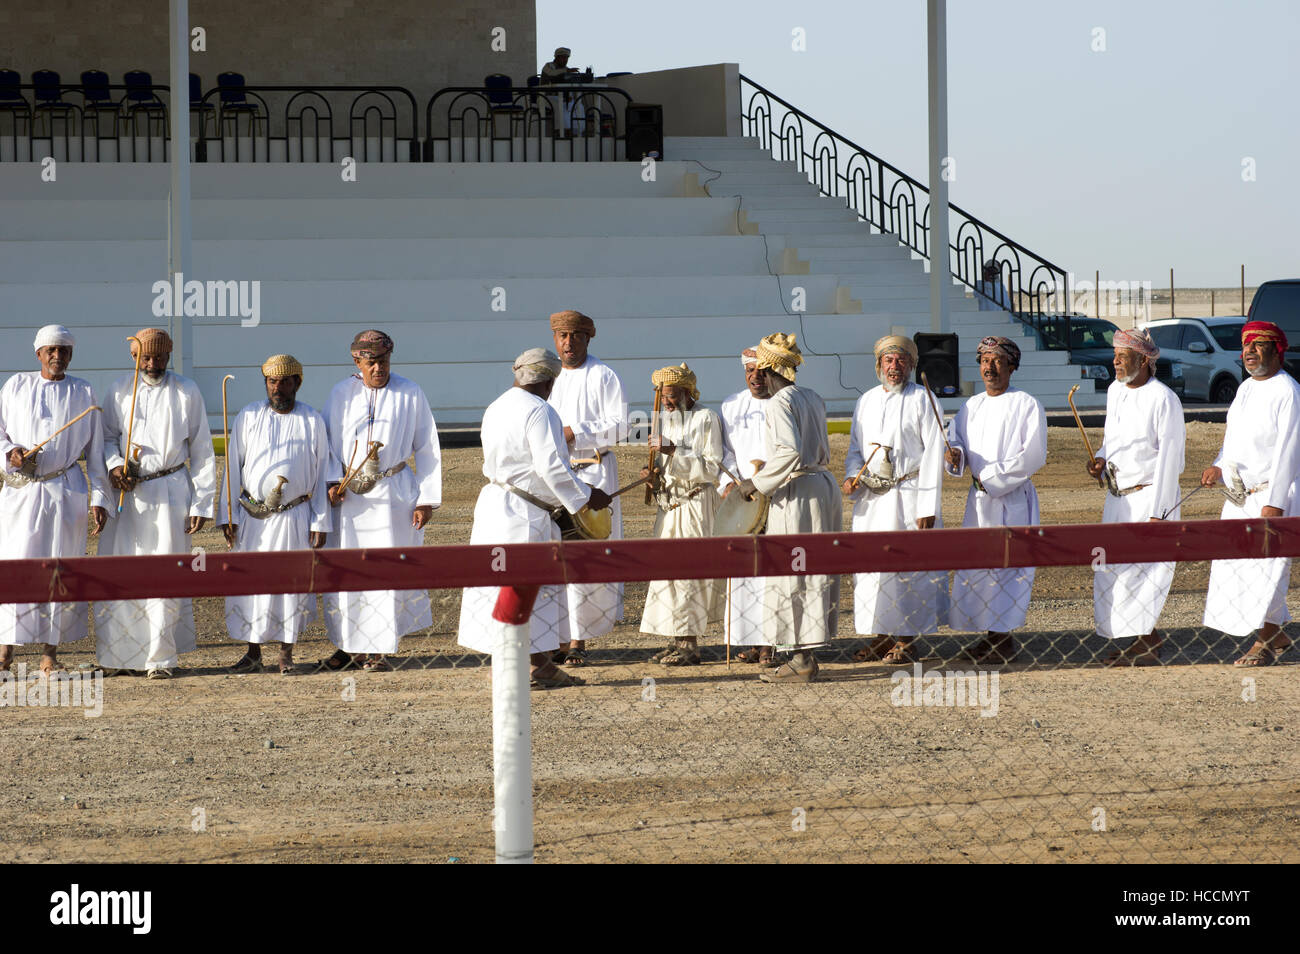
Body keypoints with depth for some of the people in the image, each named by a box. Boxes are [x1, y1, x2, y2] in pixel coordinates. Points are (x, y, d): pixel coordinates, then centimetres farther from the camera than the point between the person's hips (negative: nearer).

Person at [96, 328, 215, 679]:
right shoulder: (119, 390, 6)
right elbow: (107, 437, 13)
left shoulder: (186, 392, 2)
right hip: (127, 492, 2)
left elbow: (202, 452, 3)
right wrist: (114, 465, -9)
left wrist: (202, 503, -1)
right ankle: (120, 654, 9)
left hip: (170, 492, -2)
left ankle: (160, 658, 4)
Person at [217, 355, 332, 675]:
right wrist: (227, 515, -1)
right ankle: (253, 653, 13)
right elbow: (232, 468, 5)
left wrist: (320, 523, 0)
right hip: (252, 517, 1)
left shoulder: (312, 421, 3)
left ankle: (286, 656, 9)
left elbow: (322, 474, 5)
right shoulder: (249, 417, 3)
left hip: (295, 517, -1)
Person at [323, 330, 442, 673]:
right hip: (349, 497, 2)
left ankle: (376, 650, 8)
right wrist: (333, 481, -5)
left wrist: (426, 500, -1)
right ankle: (348, 644, 18)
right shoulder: (341, 394, 4)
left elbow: (427, 449, 3)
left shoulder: (410, 394, 0)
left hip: (393, 498, -2)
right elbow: (327, 444, 11)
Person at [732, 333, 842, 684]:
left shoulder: (779, 402, -13)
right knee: (815, 572, 12)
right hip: (824, 484, 9)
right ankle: (806, 655, 17)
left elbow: (789, 452, -25)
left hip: (798, 493, -9)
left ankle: (802, 661, -2)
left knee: (791, 574, -3)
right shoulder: (813, 398, 12)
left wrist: (757, 482, -15)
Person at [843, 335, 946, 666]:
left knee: (907, 565, -4)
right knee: (870, 563, 4)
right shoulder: (867, 401, 12)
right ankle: (881, 637, 13)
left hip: (909, 496, -5)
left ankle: (906, 641, 2)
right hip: (871, 499, 5)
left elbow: (934, 452, -7)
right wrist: (851, 477, -3)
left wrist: (928, 505, -13)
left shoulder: (921, 399, -3)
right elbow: (855, 448, 20)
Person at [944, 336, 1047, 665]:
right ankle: (989, 637, 13)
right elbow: (957, 442, 13)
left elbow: (1034, 455, -12)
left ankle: (1005, 641, -2)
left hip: (1011, 499, -6)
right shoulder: (971, 407, 14)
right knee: (975, 564, 5)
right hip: (978, 499, 6)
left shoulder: (1027, 406, -5)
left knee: (1004, 564, -7)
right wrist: (955, 456, -12)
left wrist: (991, 477, -14)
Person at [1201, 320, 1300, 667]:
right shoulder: (1246, 388, 13)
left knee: (1266, 567, -7)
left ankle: (1264, 644, 1)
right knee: (1233, 566, 7)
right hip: (1239, 495, 9)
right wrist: (1218, 468, 2)